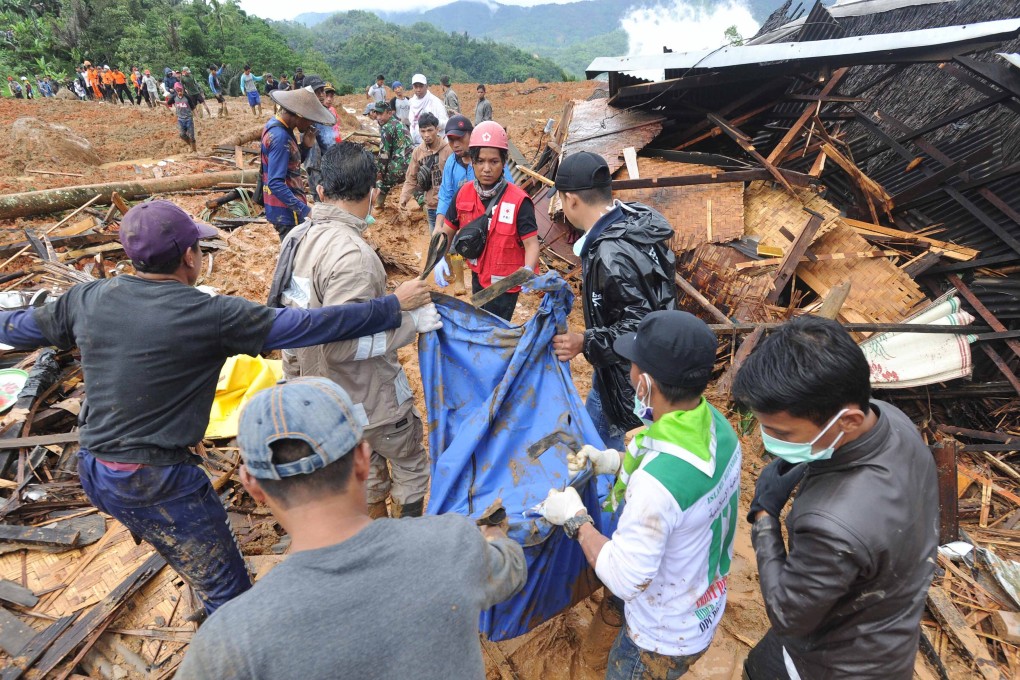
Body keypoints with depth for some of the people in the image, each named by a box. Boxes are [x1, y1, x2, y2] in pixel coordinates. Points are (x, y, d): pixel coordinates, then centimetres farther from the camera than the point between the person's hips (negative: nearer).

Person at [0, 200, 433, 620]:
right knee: (228, 590, 7)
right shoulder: (210, 315, -20)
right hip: (157, 482, -8)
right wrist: (394, 306, -14)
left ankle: (210, 608, 55)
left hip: (94, 471, 9)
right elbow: (310, 326, -21)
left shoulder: (87, 299, -1)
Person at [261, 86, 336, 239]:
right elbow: (276, 184, -27)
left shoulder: (276, 125, 7)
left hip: (286, 208, 10)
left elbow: (293, 163, 17)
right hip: (287, 212, -10)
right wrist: (305, 210, -29)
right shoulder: (280, 137, -23)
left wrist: (306, 145, 0)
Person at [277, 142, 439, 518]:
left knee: (367, 470, 25)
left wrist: (295, 374, 22)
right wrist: (412, 323, -24)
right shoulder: (351, 254, -28)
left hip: (326, 394, 8)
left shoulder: (301, 237, 0)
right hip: (370, 400, -8)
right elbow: (341, 345, -31)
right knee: (411, 464, 16)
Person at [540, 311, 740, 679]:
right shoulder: (715, 422, -16)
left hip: (664, 639, -6)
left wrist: (575, 519, -19)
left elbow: (624, 581, -29)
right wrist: (614, 461, -3)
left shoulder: (654, 485, -42)